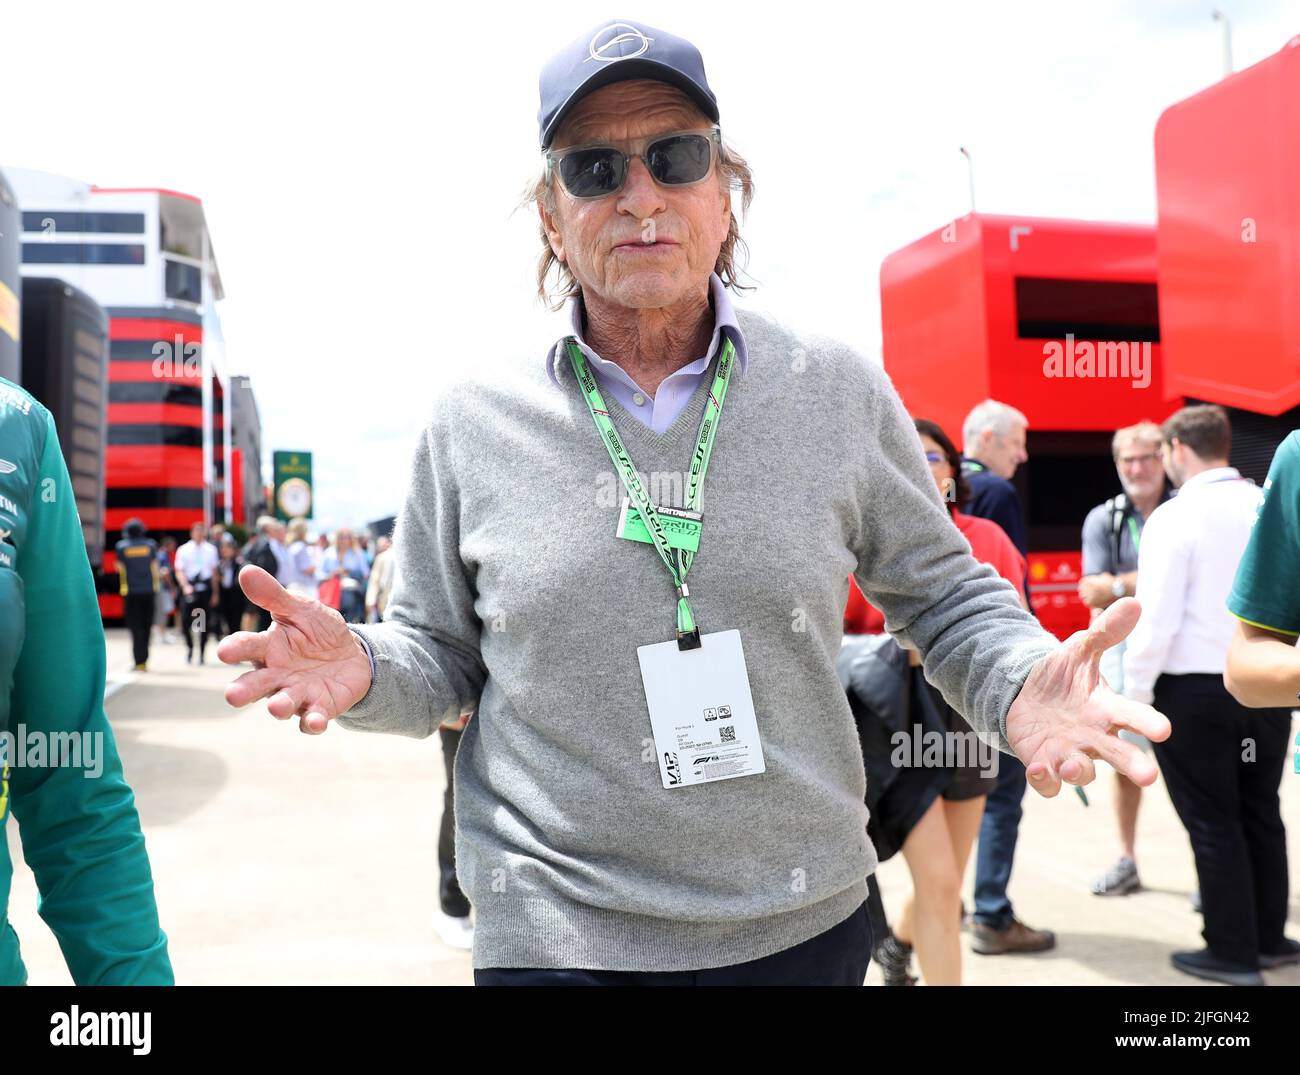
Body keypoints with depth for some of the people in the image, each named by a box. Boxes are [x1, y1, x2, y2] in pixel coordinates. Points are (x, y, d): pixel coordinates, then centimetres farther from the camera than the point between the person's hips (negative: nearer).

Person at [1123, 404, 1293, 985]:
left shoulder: (1173, 517, -13)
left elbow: (1157, 619, -16)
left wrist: (1134, 695, -6)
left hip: (1195, 690, -5)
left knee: (1212, 821, 5)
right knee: (1260, 812, 18)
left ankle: (1232, 952, 12)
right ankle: (1268, 934, 29)